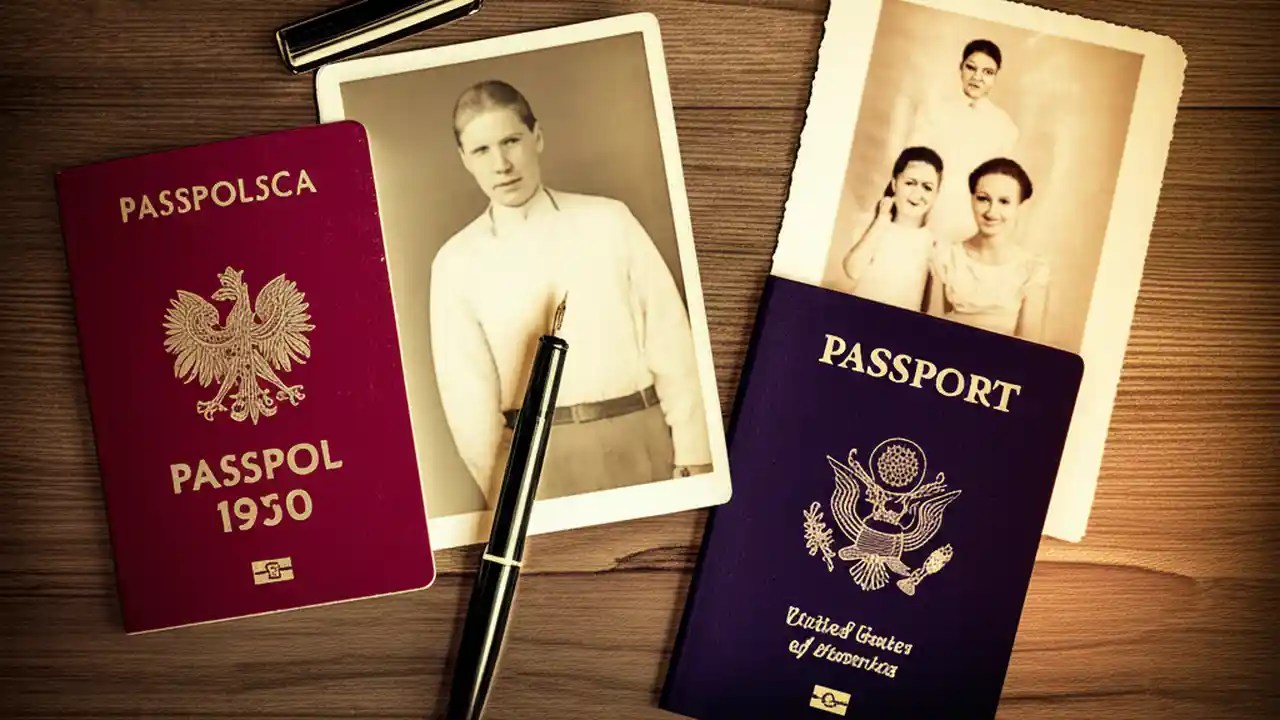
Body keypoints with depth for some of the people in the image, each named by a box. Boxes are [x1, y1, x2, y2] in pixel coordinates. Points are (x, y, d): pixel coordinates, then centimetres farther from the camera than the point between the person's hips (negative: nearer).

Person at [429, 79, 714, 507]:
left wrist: (692, 450, -4)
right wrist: (503, 489, -4)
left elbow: (668, 339, -1)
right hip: (540, 453, 0)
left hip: (641, 436, 1)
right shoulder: (457, 262, 1)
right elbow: (467, 393, 0)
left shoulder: (608, 220, 1)